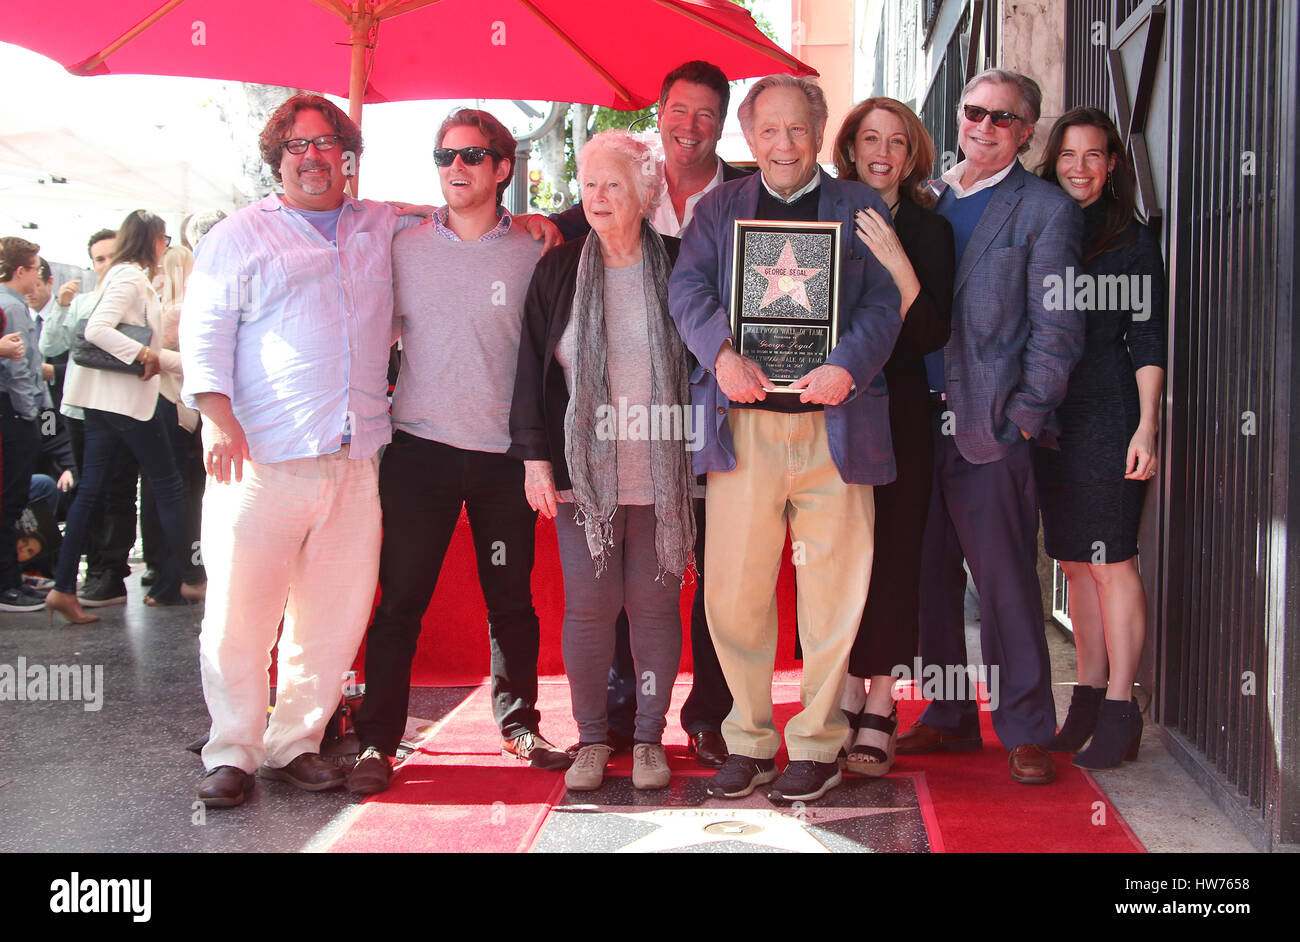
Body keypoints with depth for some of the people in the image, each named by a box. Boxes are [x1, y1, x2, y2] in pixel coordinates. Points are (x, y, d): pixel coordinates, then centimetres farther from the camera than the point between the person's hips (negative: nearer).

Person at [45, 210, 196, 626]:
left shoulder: (132, 276, 19)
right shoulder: (130, 276, -11)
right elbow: (96, 329, -24)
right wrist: (145, 354, -20)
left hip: (105, 400, 10)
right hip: (126, 399, -10)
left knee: (90, 490, 5)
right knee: (168, 486, 0)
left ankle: (64, 588, 2)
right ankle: (174, 583, 8)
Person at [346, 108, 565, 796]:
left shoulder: (533, 252, 3)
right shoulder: (405, 247, 6)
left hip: (505, 450, 0)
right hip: (419, 446, 0)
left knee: (511, 600, 7)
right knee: (400, 599, 0)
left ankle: (518, 722, 24)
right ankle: (377, 740, 9)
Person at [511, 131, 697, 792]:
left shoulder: (677, 266, 3)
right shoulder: (559, 270, 6)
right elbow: (533, 367, 6)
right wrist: (534, 457, -1)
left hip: (662, 470, -1)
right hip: (583, 469, 1)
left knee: (655, 601, 3)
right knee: (588, 603, 2)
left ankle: (649, 737, 16)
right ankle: (591, 738, 15)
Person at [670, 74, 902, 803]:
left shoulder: (861, 207, 13)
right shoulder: (719, 208, 16)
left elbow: (885, 303, 2)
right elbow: (688, 289, 2)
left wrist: (847, 366, -17)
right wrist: (723, 353, -17)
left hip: (834, 422, -1)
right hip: (742, 424, 1)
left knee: (832, 591, 3)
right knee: (732, 592, 1)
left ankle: (818, 745, 16)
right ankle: (750, 740, 17)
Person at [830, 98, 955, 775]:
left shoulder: (928, 230, 1)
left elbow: (933, 334, -9)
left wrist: (898, 264, -20)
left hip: (897, 410, -2)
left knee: (891, 548, -3)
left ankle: (881, 707, 5)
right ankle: (848, 691, 16)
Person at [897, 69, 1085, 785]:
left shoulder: (1046, 210, 1)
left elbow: (1056, 329, -4)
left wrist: (1024, 418, -11)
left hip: (990, 428, -5)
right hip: (920, 422, 5)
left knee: (1006, 582, -3)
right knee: (931, 577, 10)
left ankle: (1025, 731, 8)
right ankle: (949, 718, 22)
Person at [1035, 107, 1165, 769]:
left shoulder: (1132, 241, 0)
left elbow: (1147, 342, -3)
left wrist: (1147, 427, -11)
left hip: (1106, 416, -5)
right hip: (1047, 416, 5)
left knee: (1109, 559, -5)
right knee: (1073, 559, 9)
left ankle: (1119, 711, 2)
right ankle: (1087, 698, 17)